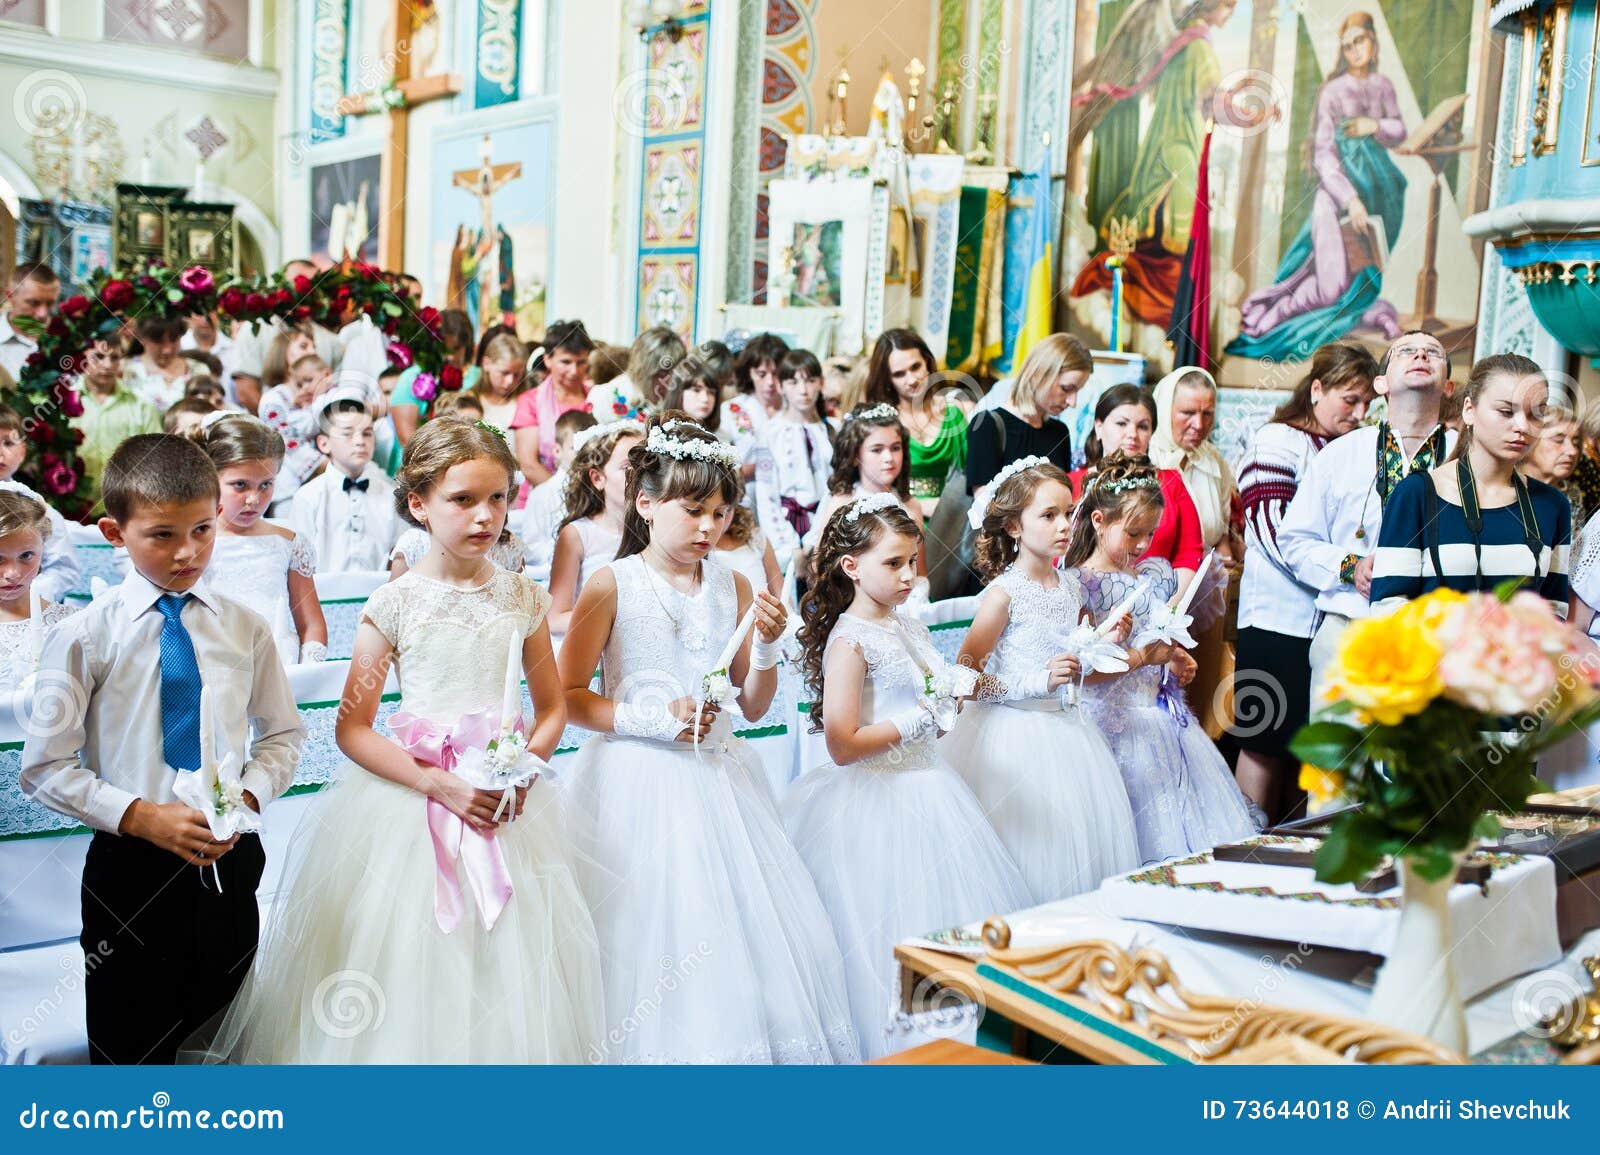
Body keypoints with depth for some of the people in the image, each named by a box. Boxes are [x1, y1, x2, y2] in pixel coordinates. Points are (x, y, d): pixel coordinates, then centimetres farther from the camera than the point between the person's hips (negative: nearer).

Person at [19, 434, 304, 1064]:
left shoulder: (244, 627, -1)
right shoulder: (86, 637, -9)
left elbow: (282, 734, 9)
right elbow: (45, 768, -7)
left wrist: (249, 797, -10)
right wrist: (141, 816, -18)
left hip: (230, 857, 3)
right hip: (132, 866, -3)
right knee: (131, 1045, 10)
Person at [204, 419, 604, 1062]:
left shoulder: (521, 599, 3)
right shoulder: (395, 605, -6)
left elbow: (552, 708, 10)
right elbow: (351, 729, -7)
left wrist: (525, 766, -10)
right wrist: (441, 784, -16)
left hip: (506, 797, 2)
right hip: (411, 790, -2)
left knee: (507, 972, 8)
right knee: (412, 970, 3)